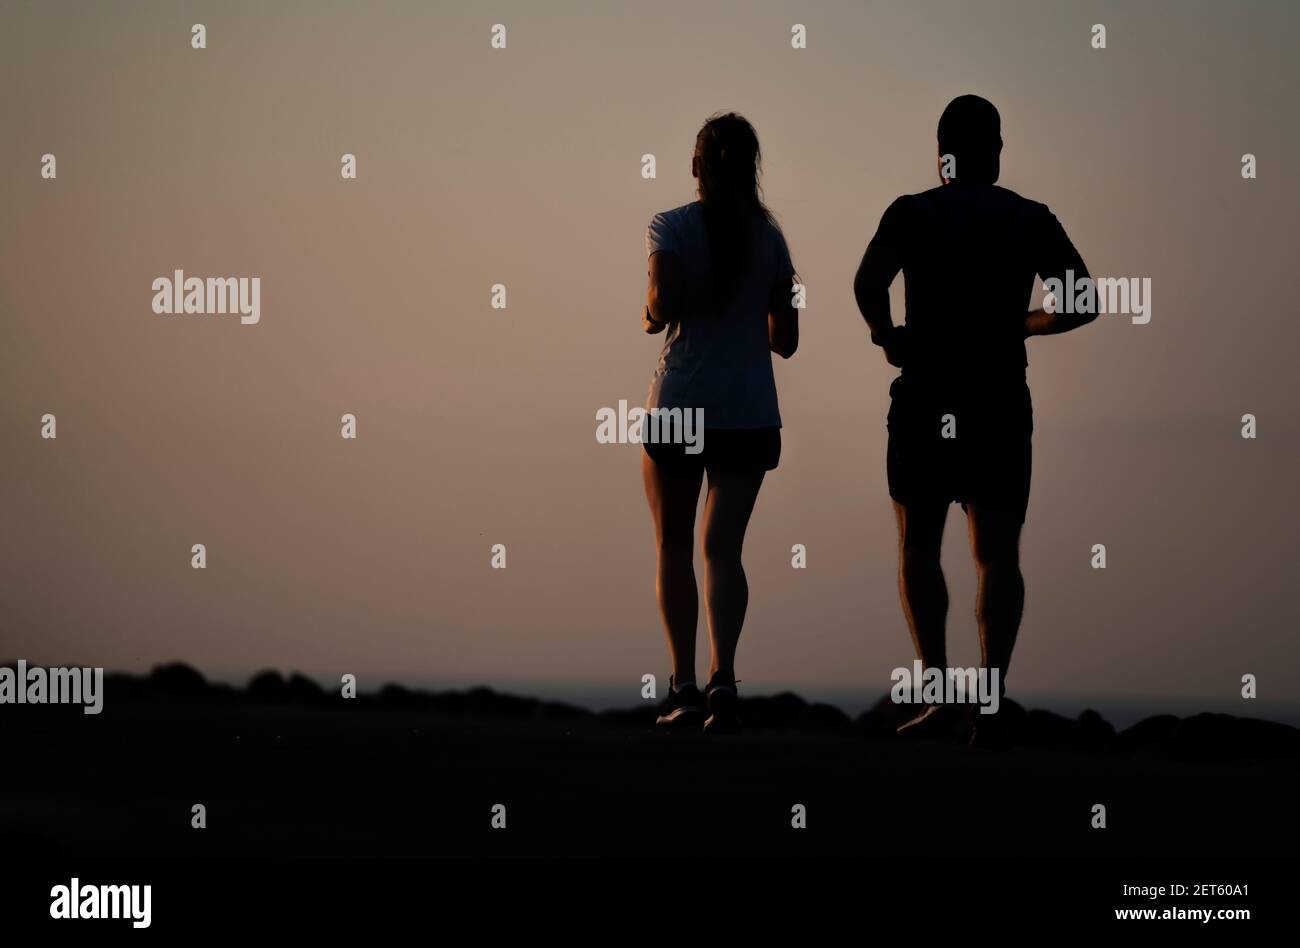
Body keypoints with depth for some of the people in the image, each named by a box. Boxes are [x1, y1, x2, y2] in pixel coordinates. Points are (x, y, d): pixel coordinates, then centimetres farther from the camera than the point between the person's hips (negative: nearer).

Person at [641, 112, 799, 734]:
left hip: (678, 407, -2)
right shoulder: (770, 238, 6)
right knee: (723, 547, 0)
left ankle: (685, 685, 9)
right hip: (750, 415, 2)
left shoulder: (671, 228, -4)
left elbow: (661, 304, -19)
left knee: (674, 547, 10)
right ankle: (722, 677, -18)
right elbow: (786, 338, 7)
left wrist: (649, 318, 4)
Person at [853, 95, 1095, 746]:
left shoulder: (910, 214, 1)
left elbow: (867, 284, -12)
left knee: (919, 546, 8)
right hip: (1003, 404, 1)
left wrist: (887, 337, 5)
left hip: (927, 399, -1)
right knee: (998, 555, 4)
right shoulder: (1032, 220, 6)